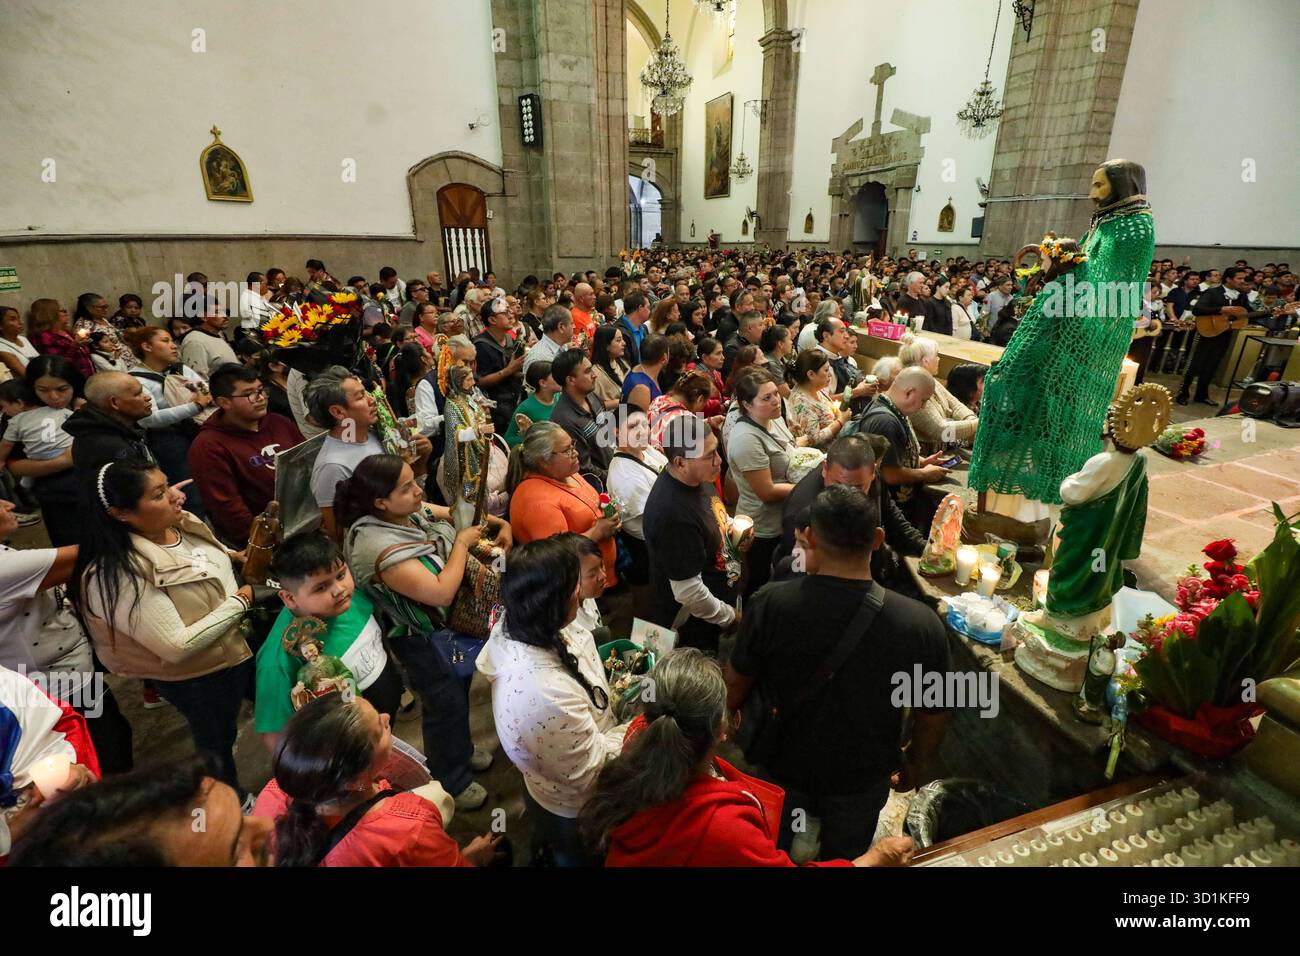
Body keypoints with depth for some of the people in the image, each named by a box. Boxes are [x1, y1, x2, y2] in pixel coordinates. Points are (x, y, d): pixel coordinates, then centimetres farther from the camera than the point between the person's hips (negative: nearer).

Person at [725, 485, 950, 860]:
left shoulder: (769, 604, -31)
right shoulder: (922, 625, -29)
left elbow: (737, 682, -14)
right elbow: (931, 714, -12)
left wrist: (727, 715, 9)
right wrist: (920, 764, 9)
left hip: (781, 765, 0)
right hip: (861, 777, 1)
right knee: (847, 855, 32)